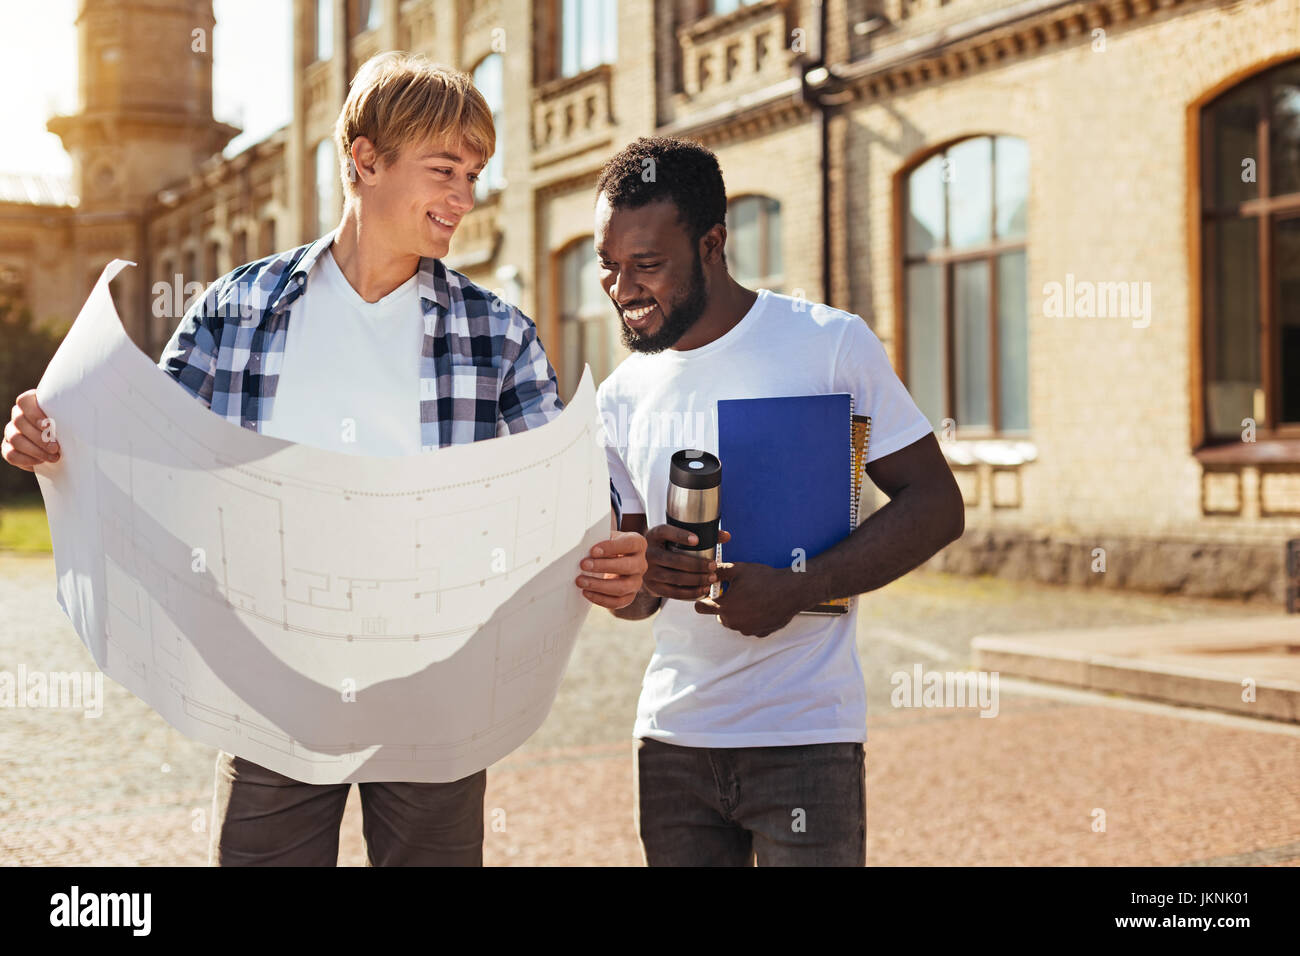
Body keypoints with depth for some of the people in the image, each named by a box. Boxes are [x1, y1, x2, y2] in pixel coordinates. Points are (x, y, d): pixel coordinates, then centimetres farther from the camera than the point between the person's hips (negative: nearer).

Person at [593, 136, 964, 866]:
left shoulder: (833, 345, -6)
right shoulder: (623, 397, 8)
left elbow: (937, 506, -6)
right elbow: (628, 603, 12)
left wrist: (799, 589, -19)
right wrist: (644, 574, -13)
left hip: (805, 739, -4)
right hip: (672, 739, 4)